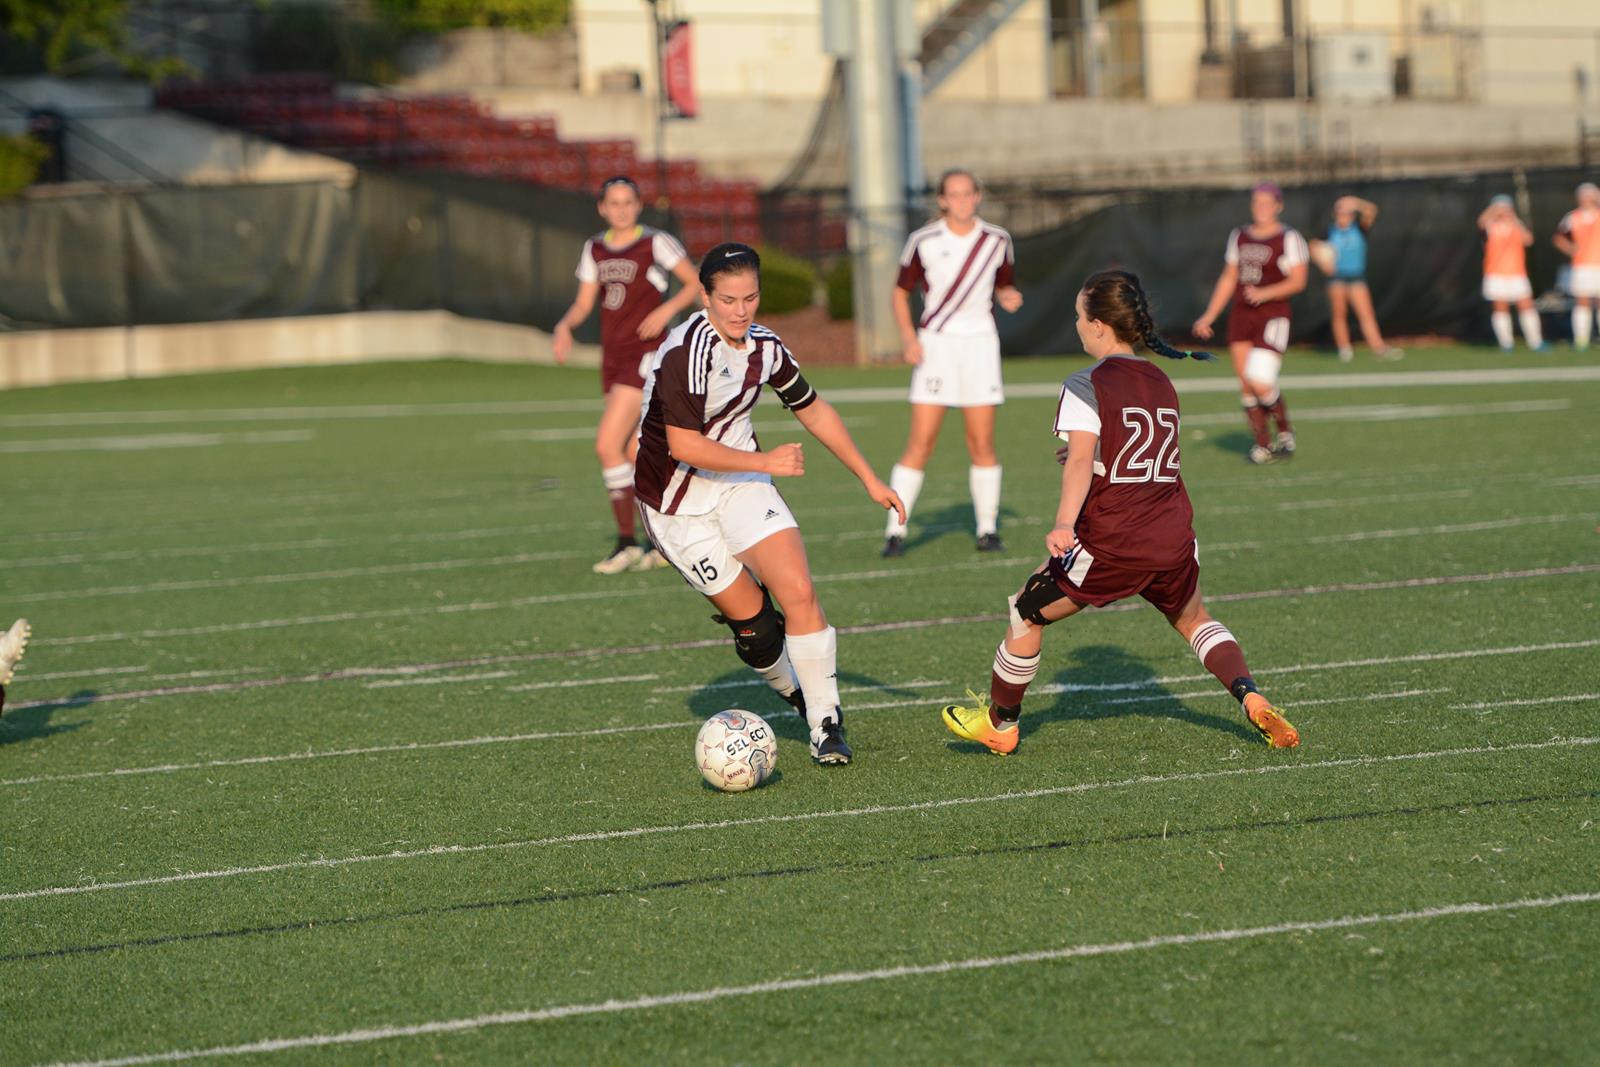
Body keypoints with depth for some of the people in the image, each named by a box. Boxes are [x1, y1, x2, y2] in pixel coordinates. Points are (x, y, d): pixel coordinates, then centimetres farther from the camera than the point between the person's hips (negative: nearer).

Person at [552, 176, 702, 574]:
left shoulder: (656, 243, -7)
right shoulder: (595, 249, 10)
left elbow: (695, 283, -2)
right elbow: (584, 303, 13)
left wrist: (666, 310, -17)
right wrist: (564, 326, -7)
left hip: (646, 354, -7)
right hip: (613, 357, 7)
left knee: (607, 445, -16)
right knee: (635, 452, 9)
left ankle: (626, 542, -9)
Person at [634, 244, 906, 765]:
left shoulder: (764, 346, -2)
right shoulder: (688, 351, -25)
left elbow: (813, 409, 14)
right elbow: (683, 446, -29)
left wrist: (870, 479, 17)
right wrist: (767, 462, -22)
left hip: (740, 483, 5)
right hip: (678, 504, -5)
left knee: (799, 592, -14)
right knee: (751, 619, -4)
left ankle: (826, 722, -4)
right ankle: (795, 693, 26)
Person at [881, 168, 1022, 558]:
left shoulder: (997, 240, 3)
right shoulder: (924, 242, -4)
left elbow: (1005, 286, 16)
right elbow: (901, 291, 6)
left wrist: (1009, 296, -8)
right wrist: (908, 337, -7)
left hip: (979, 343, 2)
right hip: (935, 344, -2)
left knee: (982, 444, 0)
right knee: (920, 442, -8)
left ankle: (988, 529, 10)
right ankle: (895, 530, -4)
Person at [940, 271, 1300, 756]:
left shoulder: (1086, 385, -5)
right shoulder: (1162, 383, 14)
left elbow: (1081, 456, -20)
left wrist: (1064, 523, -31)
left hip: (1110, 541, -6)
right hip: (1173, 534, 6)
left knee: (1028, 614, 12)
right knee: (1194, 621, 29)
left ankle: (1000, 724, 22)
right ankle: (1253, 701, 10)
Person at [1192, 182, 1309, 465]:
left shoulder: (1289, 239, -4)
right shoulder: (1239, 237, 14)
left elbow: (1298, 280, -11)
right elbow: (1228, 279, 19)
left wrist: (1265, 293, -24)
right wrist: (1209, 316, 15)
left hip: (1273, 317, -6)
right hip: (1241, 315, 6)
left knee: (1259, 382, -16)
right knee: (1245, 383, 1)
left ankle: (1285, 429, 10)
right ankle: (1262, 444, 11)